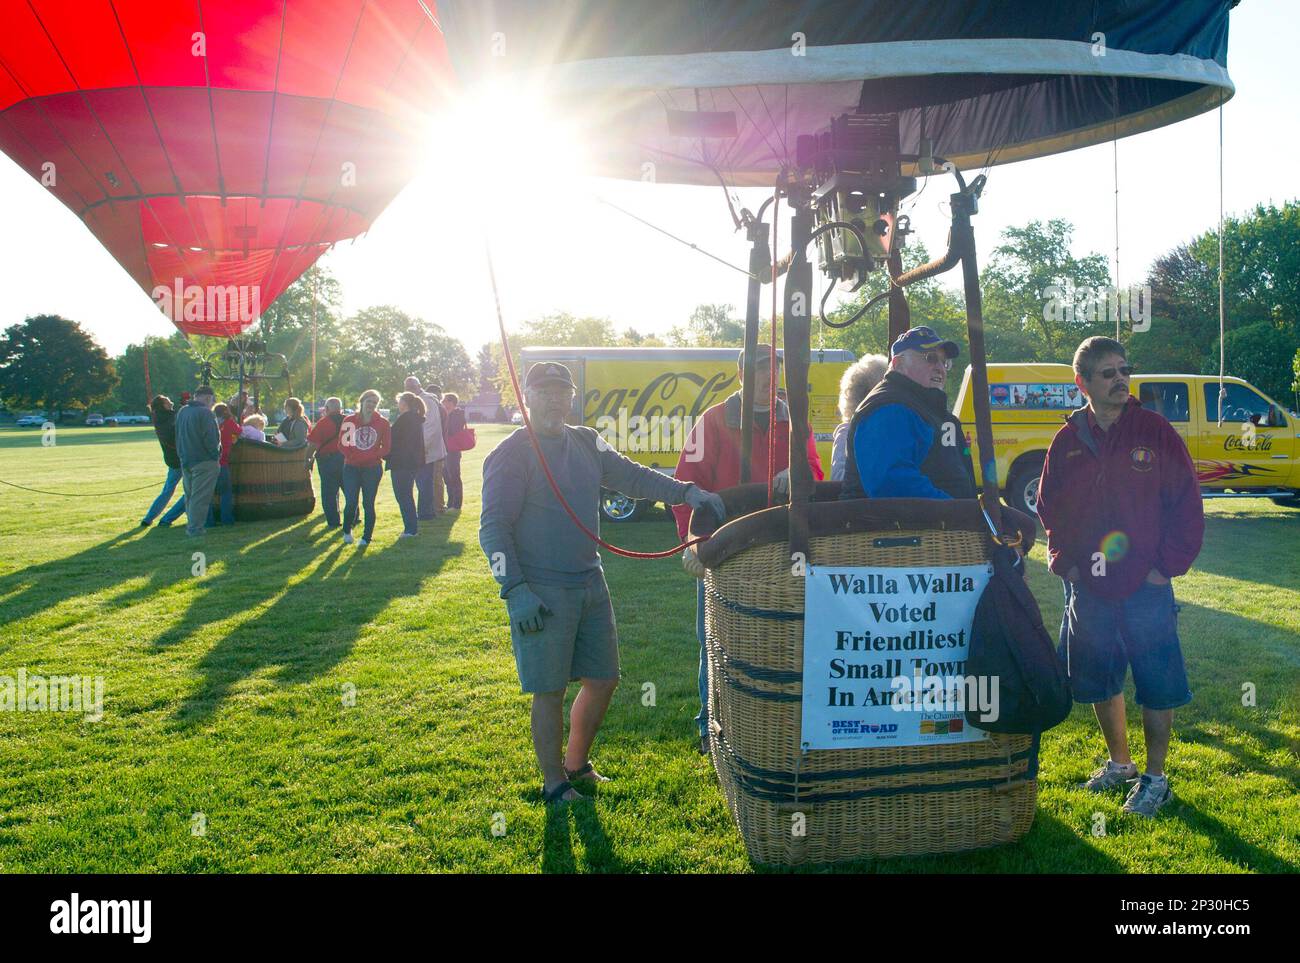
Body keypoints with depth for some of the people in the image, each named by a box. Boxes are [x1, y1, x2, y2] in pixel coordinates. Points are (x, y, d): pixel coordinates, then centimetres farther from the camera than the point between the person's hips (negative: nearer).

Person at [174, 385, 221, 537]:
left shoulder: (181, 412, 10)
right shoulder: (205, 413, -16)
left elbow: (178, 437, 17)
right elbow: (211, 439, -18)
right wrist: (216, 456, -7)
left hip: (186, 461, 8)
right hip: (203, 461, -8)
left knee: (190, 495, 17)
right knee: (200, 497, -4)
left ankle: (191, 525, 24)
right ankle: (195, 529, -3)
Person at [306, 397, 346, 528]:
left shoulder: (323, 423, -9)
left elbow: (312, 444, -11)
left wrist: (308, 459, -3)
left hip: (328, 460, -4)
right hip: (347, 459, 4)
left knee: (329, 493, 4)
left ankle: (333, 521, 3)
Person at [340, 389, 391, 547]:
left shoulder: (383, 423, 2)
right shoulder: (349, 420, 3)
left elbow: (386, 448, 0)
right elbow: (342, 444, 3)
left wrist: (369, 456, -11)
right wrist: (352, 456, -11)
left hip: (372, 468, 0)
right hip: (351, 467, 0)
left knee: (368, 504, 2)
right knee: (351, 503, -3)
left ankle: (366, 537, 13)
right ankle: (347, 531, 22)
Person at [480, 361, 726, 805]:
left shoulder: (585, 443, 9)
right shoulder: (511, 455, -11)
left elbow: (631, 476, 8)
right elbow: (493, 528, -14)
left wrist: (687, 491, -7)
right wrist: (514, 590, -20)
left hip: (591, 585, 7)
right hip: (541, 595, -7)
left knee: (604, 679, 15)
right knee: (550, 690, 3)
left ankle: (577, 764, 36)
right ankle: (554, 784, 22)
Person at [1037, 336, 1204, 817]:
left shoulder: (1156, 433, -4)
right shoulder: (1068, 440, 4)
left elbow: (1187, 504, -2)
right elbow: (1049, 506, 13)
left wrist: (1168, 565, -8)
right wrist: (1063, 558, 2)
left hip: (1146, 585, -3)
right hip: (1087, 585, 3)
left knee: (1157, 686, 3)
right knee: (1096, 682, 14)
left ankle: (1155, 777, 20)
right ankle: (1119, 763, 34)